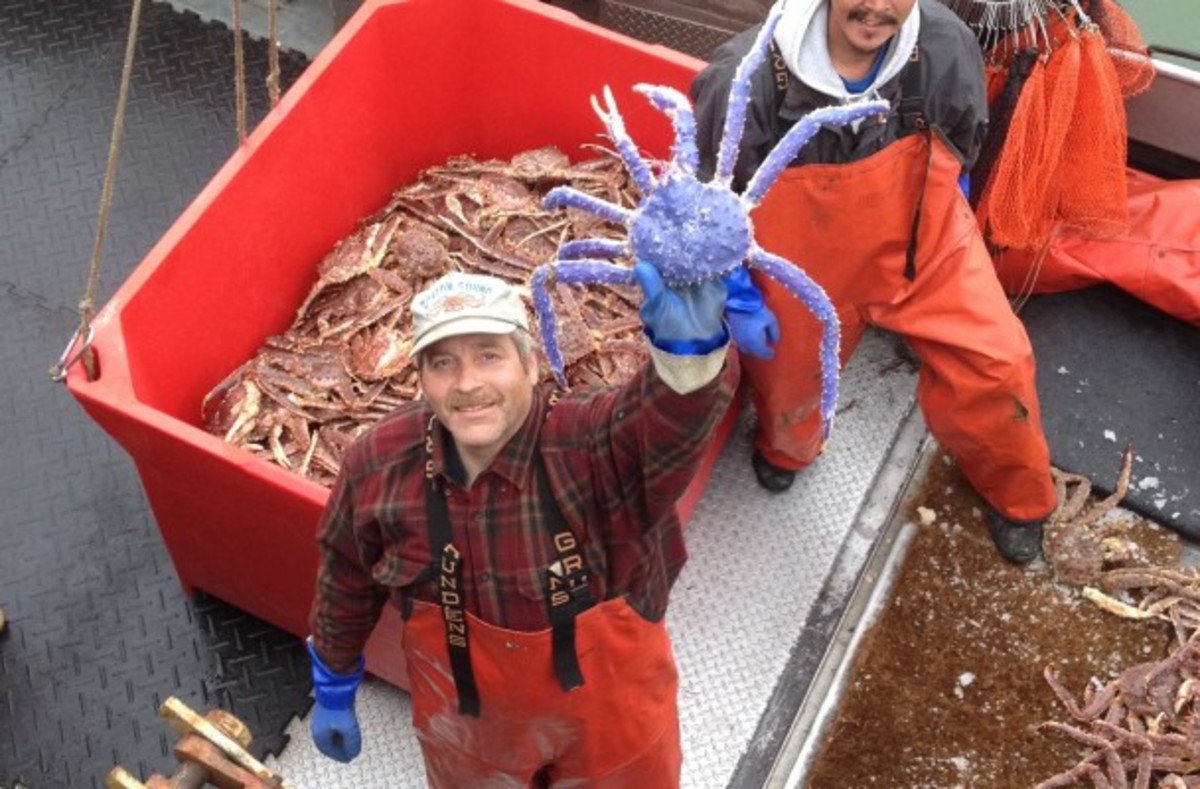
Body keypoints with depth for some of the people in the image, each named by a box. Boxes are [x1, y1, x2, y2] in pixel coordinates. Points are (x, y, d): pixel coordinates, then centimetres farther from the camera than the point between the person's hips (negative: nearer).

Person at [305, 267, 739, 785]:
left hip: (606, 715, -1)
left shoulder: (597, 443, -34)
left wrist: (689, 341, -78)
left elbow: (676, 412, -56)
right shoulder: (379, 464, -22)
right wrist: (333, 690, 9)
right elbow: (346, 584, -4)